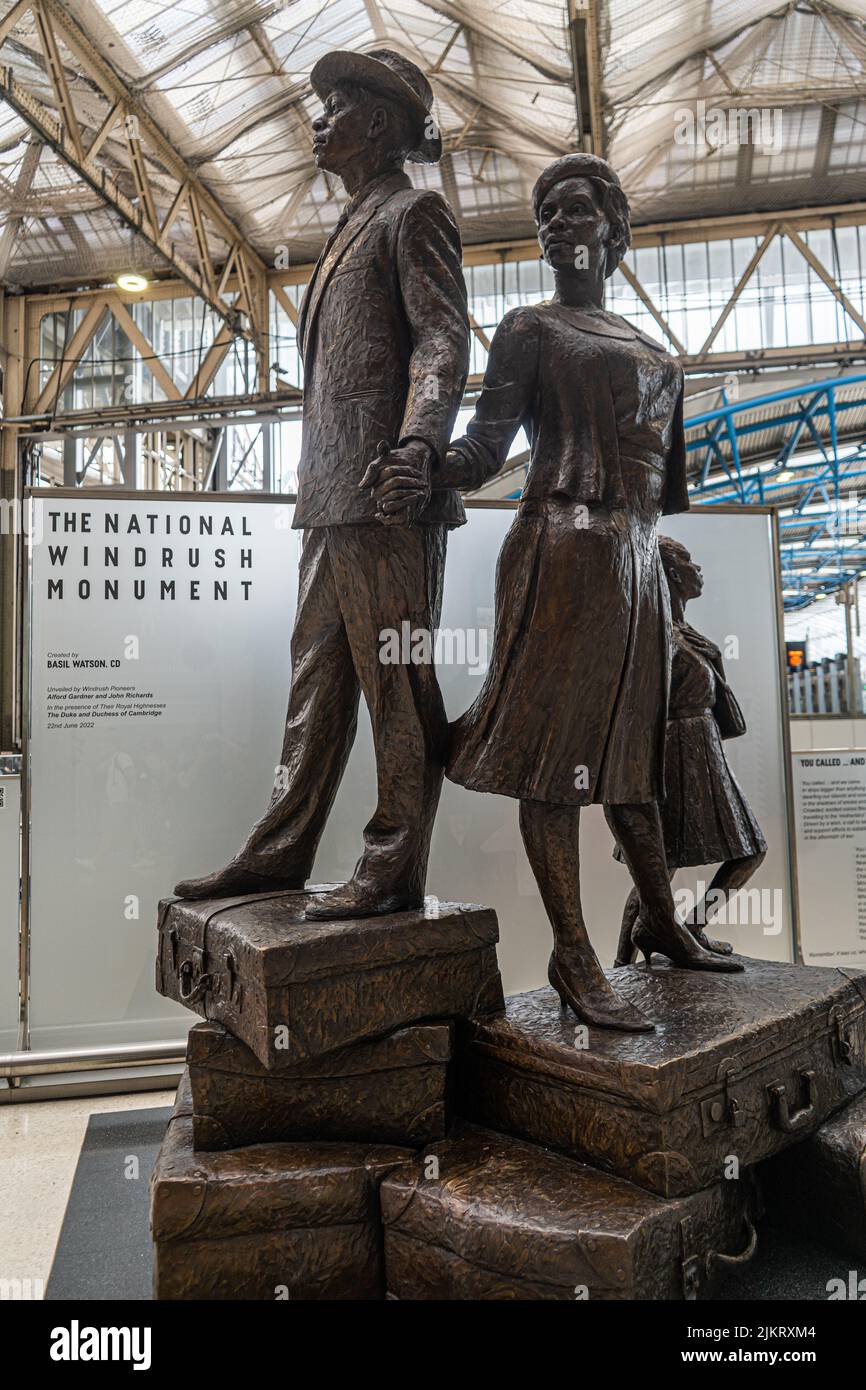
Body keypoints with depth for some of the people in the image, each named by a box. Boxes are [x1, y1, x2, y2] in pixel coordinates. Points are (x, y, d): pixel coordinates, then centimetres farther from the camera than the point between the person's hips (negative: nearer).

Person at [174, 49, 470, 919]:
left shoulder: (414, 212, 5)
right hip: (331, 495, 9)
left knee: (398, 684, -7)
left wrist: (417, 442, -27)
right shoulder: (351, 230, 30)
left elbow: (443, 340, -10)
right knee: (318, 681, 8)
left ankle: (394, 870, 0)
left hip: (387, 493, -9)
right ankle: (280, 853, 15)